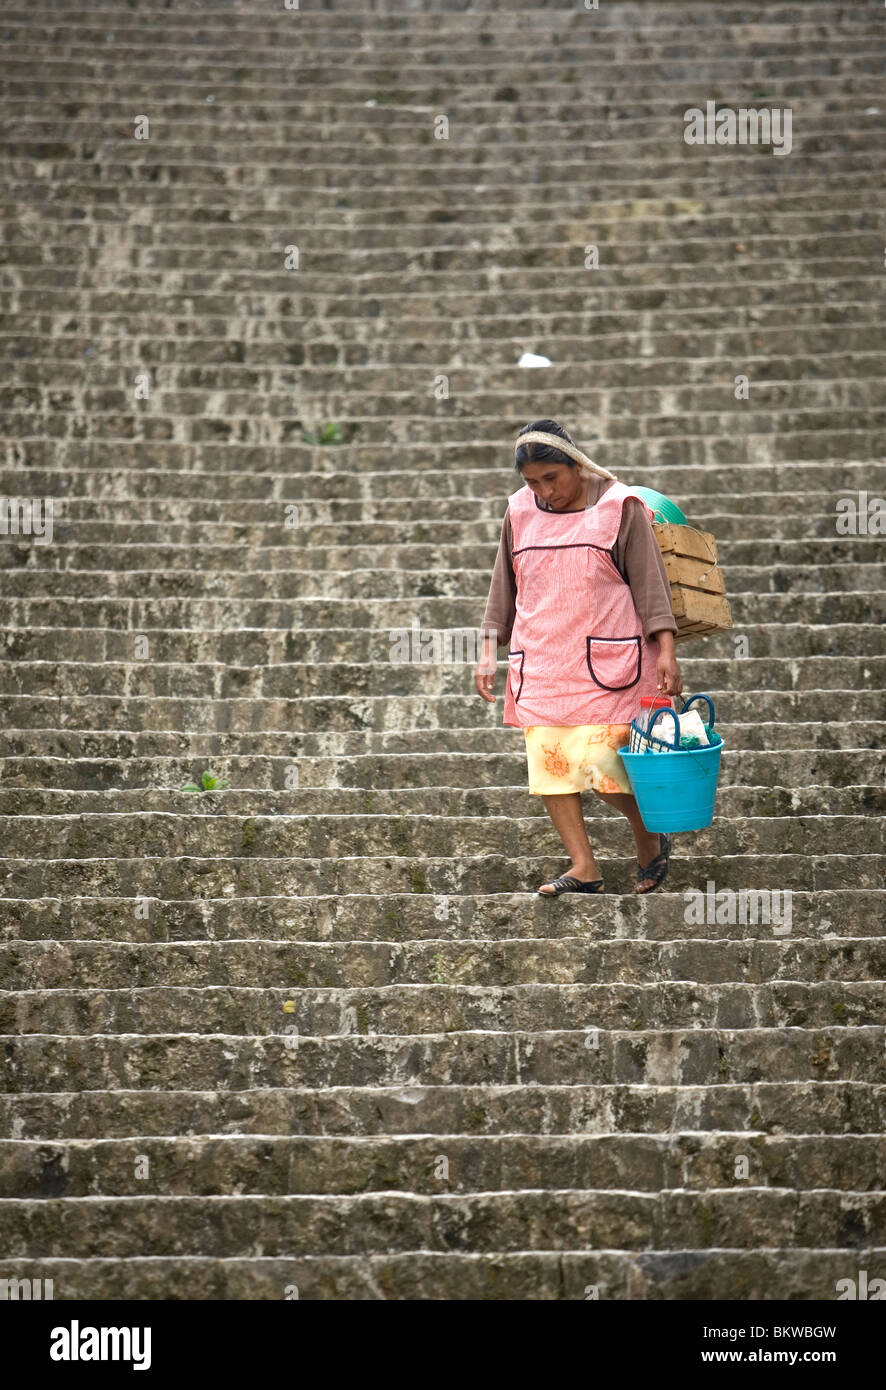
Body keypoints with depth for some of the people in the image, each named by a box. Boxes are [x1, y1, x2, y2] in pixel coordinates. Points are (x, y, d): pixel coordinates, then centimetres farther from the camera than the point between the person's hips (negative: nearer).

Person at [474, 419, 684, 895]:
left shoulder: (618, 507, -3)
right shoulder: (520, 512, 9)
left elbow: (649, 581, -4)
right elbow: (504, 588, 17)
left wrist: (666, 652, -11)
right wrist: (489, 652, 11)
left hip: (604, 660, -5)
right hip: (540, 660, 5)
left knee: (603, 763, -12)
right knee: (548, 762, -3)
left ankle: (649, 838, 14)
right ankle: (583, 868, 3)